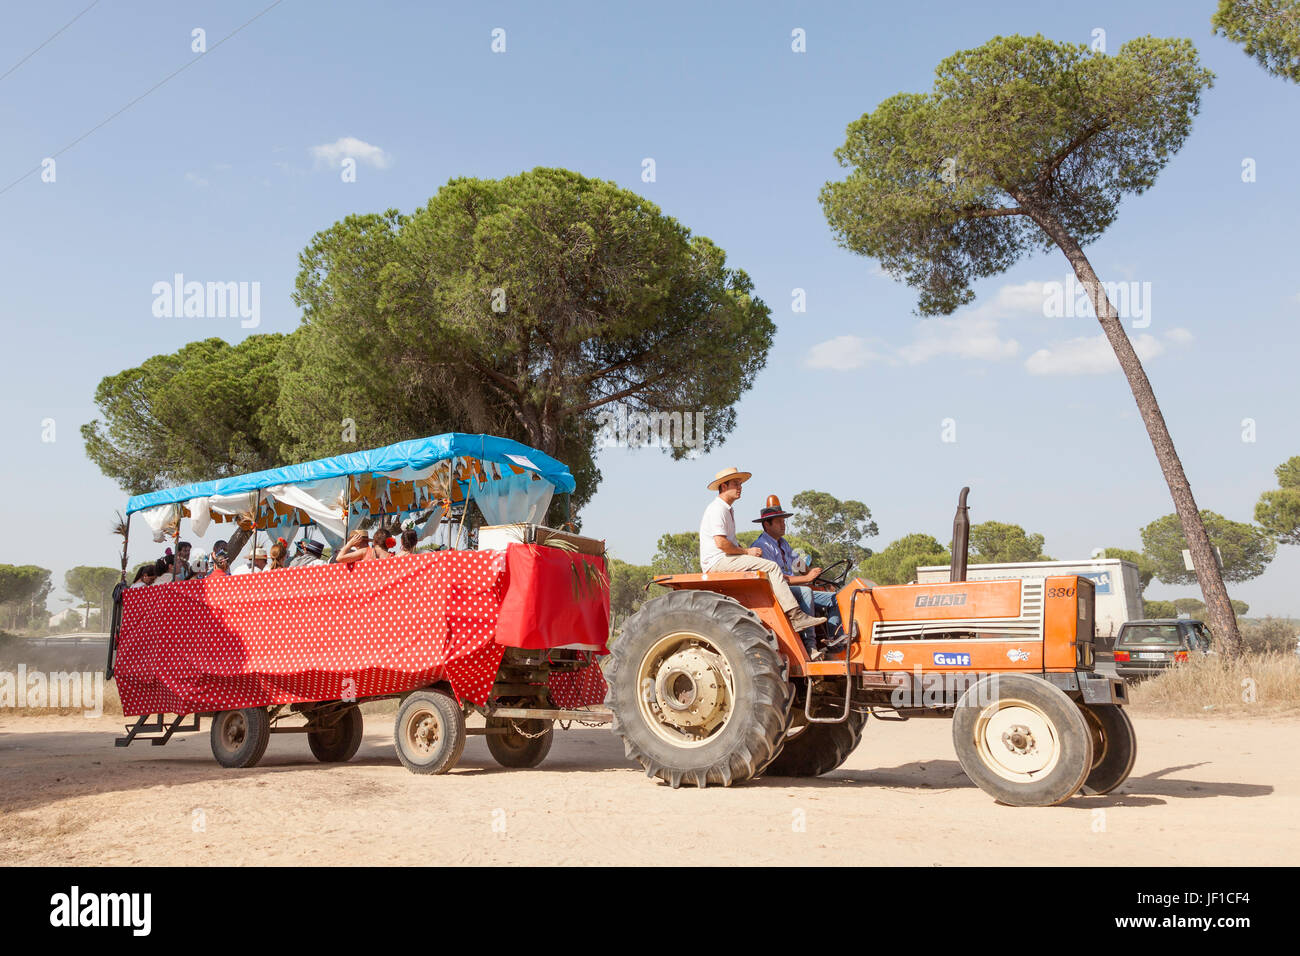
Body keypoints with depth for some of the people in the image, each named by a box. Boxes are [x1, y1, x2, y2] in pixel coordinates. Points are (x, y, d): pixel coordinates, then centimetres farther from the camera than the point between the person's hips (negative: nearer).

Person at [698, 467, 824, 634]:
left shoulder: (728, 510, 24)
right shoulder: (717, 509, -11)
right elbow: (721, 543, -22)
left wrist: (750, 551, 11)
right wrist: (747, 552, -11)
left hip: (728, 560, 11)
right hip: (718, 562, -11)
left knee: (770, 569, 2)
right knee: (771, 567, -19)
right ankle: (796, 616, -25)